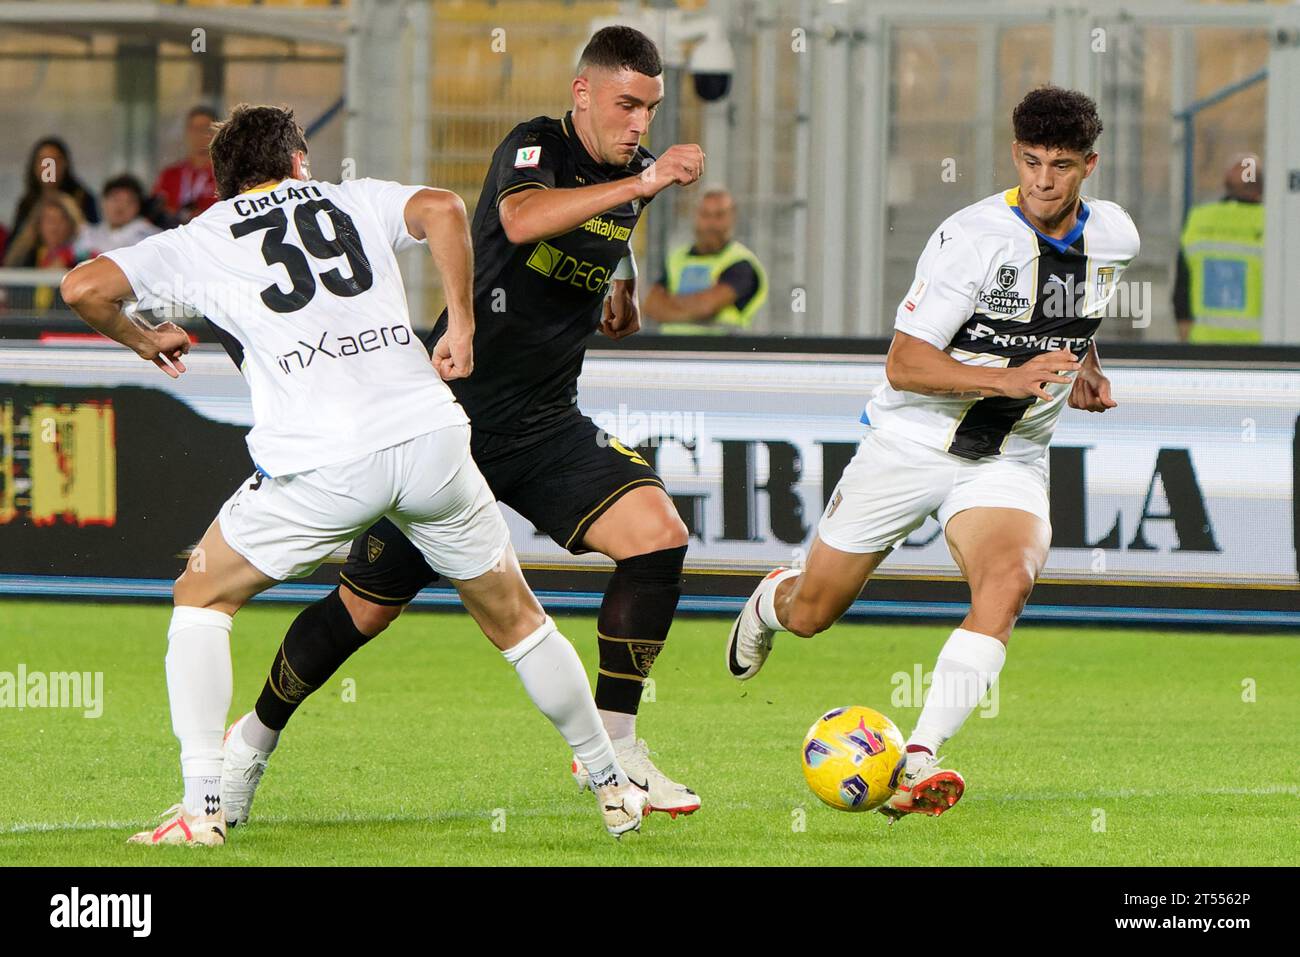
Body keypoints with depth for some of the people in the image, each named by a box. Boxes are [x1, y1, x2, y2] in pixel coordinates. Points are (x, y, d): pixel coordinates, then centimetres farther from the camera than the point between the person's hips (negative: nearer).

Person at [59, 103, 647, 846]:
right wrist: (461, 326, 7)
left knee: (201, 598, 18)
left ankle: (203, 807, 5)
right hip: (430, 437, 2)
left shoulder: (201, 242, 16)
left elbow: (85, 287, 6)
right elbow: (443, 209, 0)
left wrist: (143, 339, 24)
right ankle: (615, 789, 27)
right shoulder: (356, 201, 20)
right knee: (516, 619, 20)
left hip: (321, 464, -2)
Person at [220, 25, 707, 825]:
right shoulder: (534, 149, -15)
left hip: (547, 427, 5)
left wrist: (624, 287, 19)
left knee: (658, 535, -18)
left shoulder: (625, 171, 6)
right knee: (366, 606, 2)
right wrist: (642, 183, -47)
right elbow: (521, 218, -41)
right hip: (456, 415, -5)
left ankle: (612, 746, -7)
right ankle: (255, 742, 26)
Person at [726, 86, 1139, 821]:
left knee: (1008, 582, -30)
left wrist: (1084, 364, 5)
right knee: (813, 613, 9)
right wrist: (1007, 379, -33)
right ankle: (771, 603, 50)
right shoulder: (971, 237, -20)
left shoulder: (1115, 238, -2)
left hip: (1010, 460, 3)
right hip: (911, 446, -2)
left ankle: (918, 761, -35)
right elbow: (904, 364, -22)